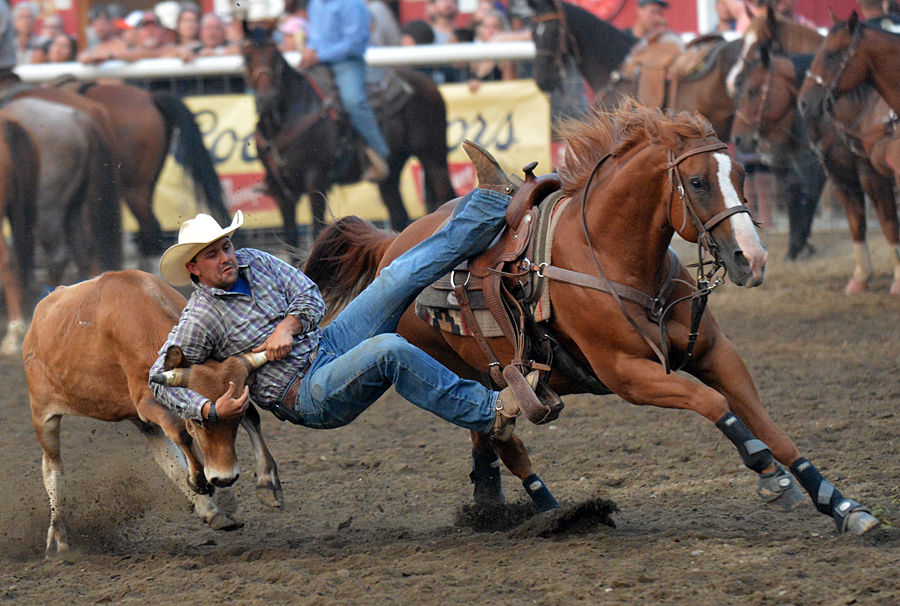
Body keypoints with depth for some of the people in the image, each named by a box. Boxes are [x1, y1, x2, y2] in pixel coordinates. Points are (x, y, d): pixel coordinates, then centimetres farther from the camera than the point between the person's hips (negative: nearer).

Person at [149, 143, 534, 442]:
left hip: (326, 344, 7)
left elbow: (310, 296, 9)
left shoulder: (250, 262, 7)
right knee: (389, 350, -35)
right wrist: (210, 410, -25)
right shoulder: (200, 319, -11)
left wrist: (288, 326, -13)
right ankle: (490, 414, -34)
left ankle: (492, 201, -4)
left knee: (401, 276, -5)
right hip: (307, 398, -7)